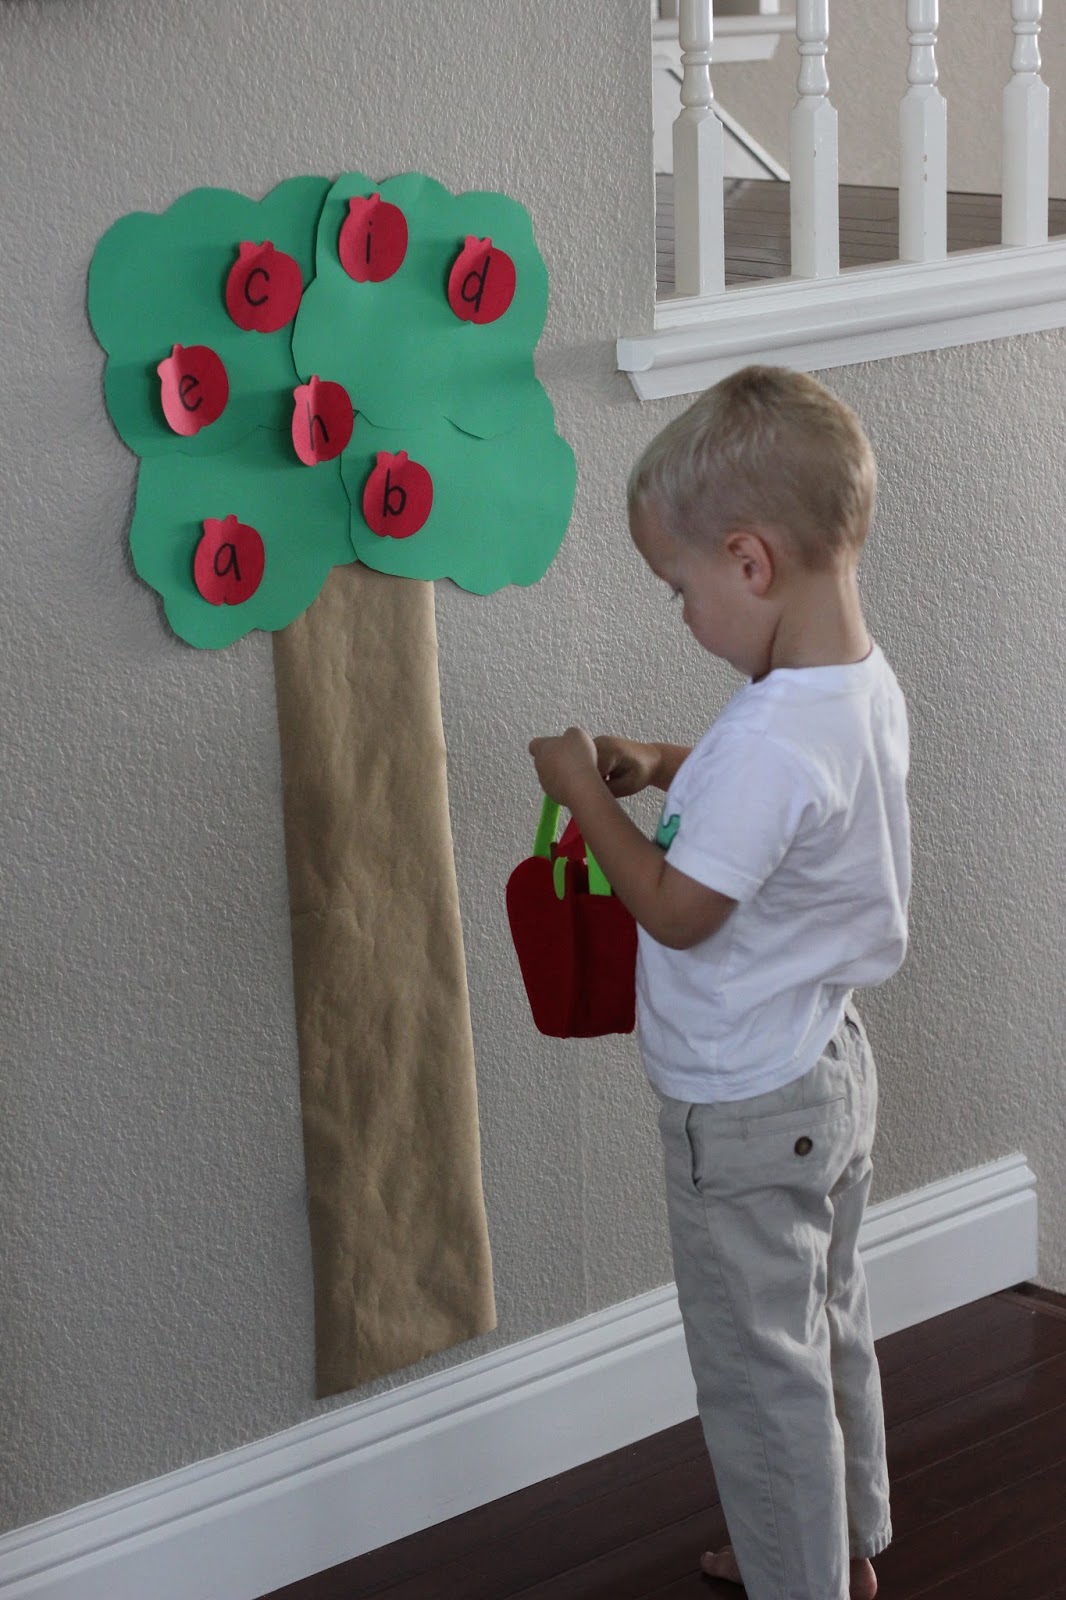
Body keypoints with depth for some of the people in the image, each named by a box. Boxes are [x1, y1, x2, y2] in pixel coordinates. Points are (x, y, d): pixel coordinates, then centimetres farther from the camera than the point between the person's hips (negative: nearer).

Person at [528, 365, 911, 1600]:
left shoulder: (770, 739, -32)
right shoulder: (867, 686, -4)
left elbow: (677, 910, -23)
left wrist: (585, 793, -12)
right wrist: (665, 769, 3)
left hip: (746, 1110, -9)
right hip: (827, 1065, 9)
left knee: (760, 1375, 7)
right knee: (827, 1328, 25)